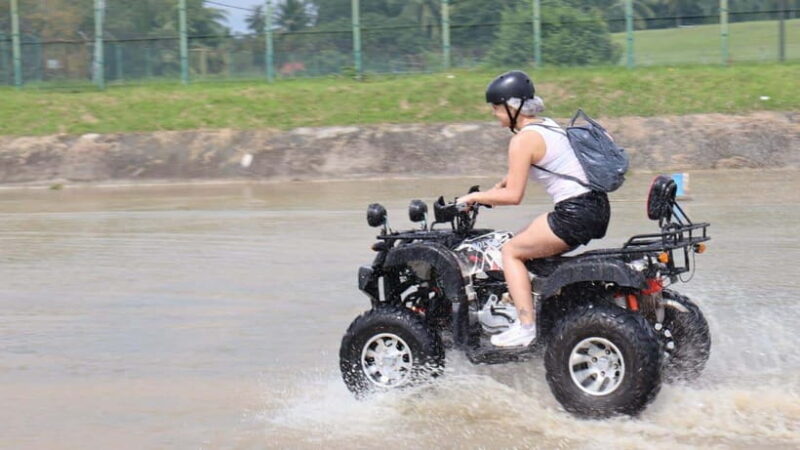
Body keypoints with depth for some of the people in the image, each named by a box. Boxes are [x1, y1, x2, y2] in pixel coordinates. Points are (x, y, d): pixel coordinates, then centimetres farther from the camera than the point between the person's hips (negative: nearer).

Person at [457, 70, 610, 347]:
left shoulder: (523, 139, -12)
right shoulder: (548, 125, 16)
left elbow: (513, 196, -14)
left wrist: (476, 197, -1)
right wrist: (492, 192, 24)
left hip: (574, 214, -9)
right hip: (597, 207, 9)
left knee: (511, 251, 3)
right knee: (529, 242, 25)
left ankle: (526, 326, -7)